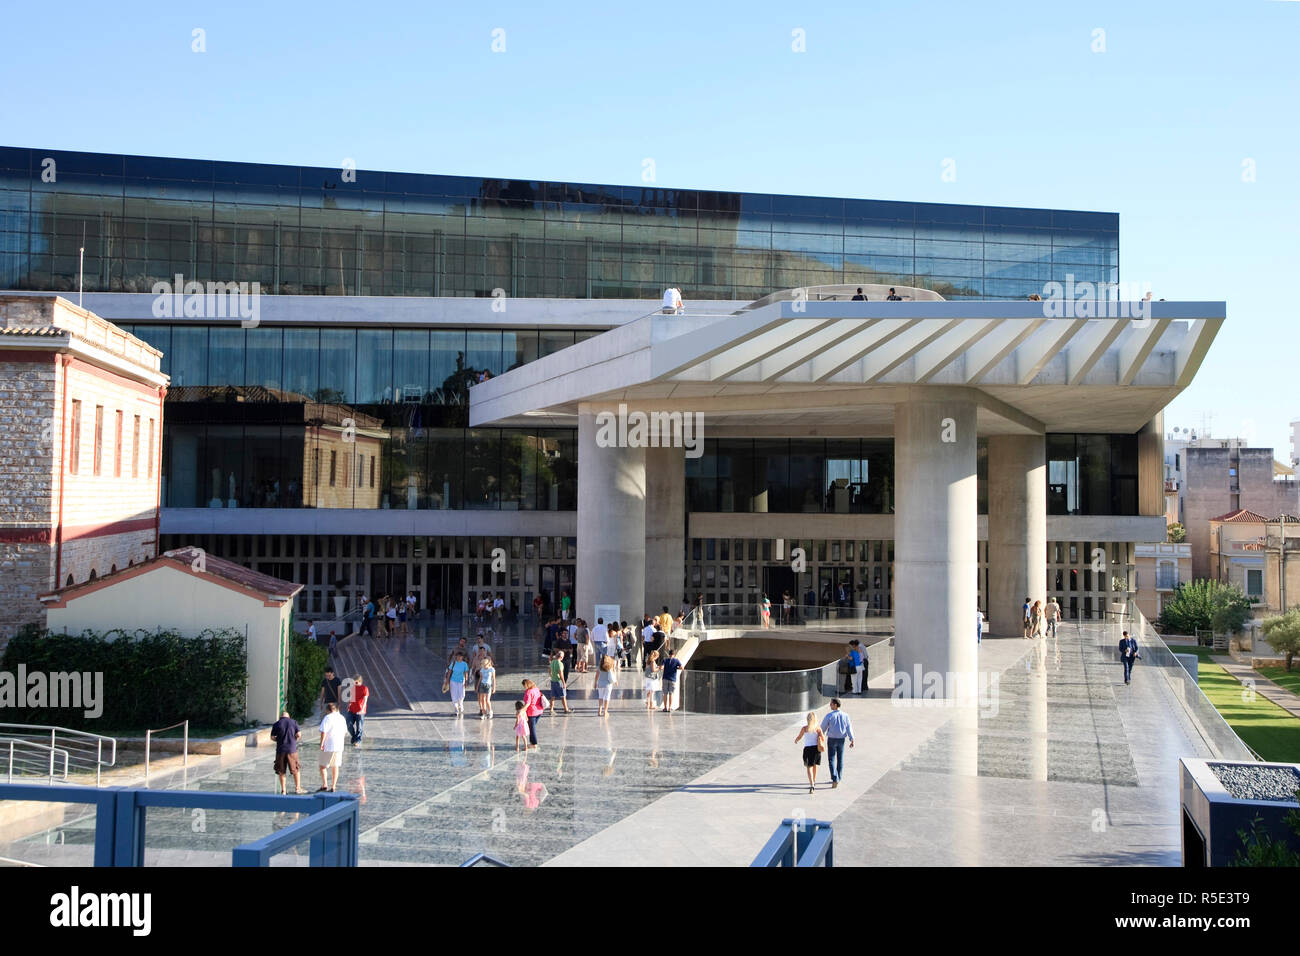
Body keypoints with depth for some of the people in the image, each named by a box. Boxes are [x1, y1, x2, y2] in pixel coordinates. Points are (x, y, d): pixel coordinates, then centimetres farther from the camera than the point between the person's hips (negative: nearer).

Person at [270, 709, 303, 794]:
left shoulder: (276, 724, 2)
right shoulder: (293, 722, 2)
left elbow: (272, 737, 2)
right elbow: (299, 735, -3)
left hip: (280, 750, 0)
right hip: (292, 749, 0)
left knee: (281, 771, 10)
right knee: (296, 770, 11)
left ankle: (283, 790, 9)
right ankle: (297, 788, 11)